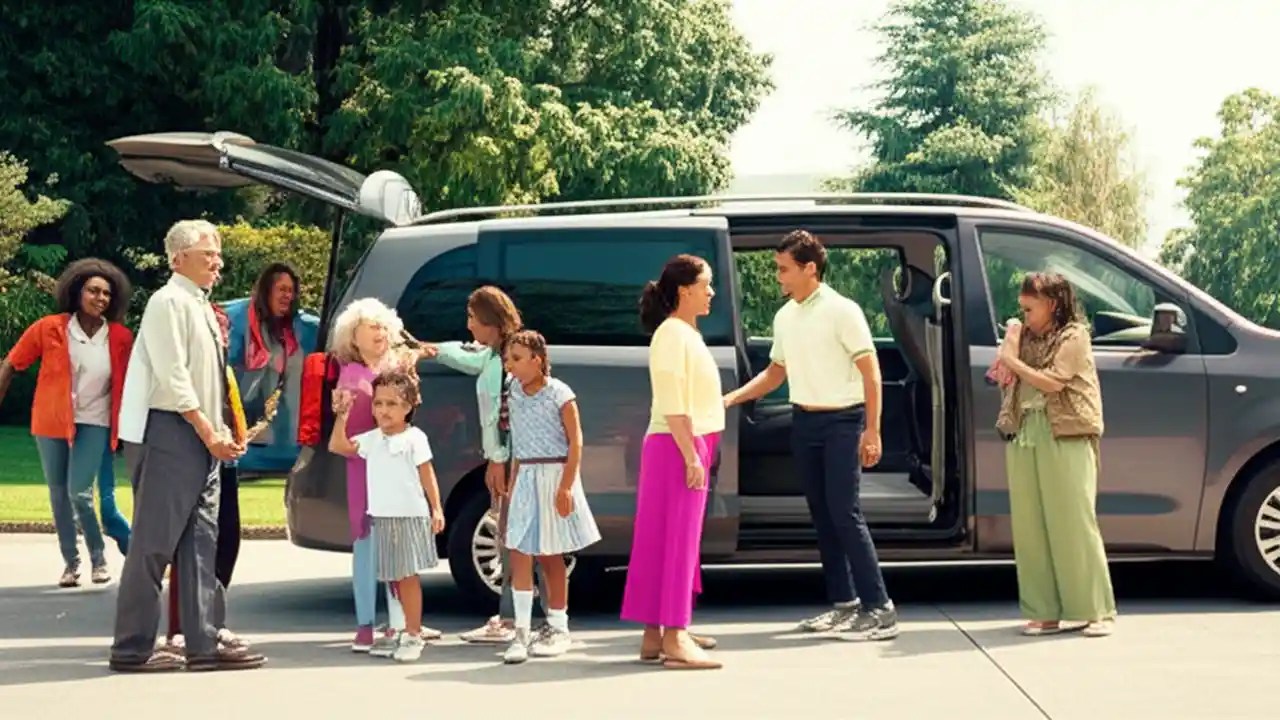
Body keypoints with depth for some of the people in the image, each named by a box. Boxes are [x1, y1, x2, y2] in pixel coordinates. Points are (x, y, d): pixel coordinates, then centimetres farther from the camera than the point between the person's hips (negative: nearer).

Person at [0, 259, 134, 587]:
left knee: (79, 493, -12)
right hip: (51, 422, 1)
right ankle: (71, 562, 23)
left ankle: (99, 558, 9)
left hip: (93, 424, -1)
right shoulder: (49, 328, -11)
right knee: (58, 495, 7)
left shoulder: (121, 338, -9)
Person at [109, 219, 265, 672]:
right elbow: (173, 377, -17)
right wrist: (209, 432, -17)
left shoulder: (202, 307, 18)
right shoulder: (169, 302, -9)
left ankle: (204, 643, 8)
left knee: (200, 542, 7)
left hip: (205, 438, 9)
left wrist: (221, 432, 10)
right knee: (154, 543, -6)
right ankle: (133, 648, 0)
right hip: (172, 433, -9)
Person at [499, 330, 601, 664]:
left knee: (550, 556, 4)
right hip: (525, 478, 4)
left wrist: (566, 486, -16)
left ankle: (558, 629, 17)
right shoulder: (515, 395, 7)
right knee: (519, 554, -5)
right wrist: (512, 482, 12)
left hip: (553, 476, -4)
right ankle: (521, 630, -4)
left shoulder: (559, 394, -9)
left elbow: (575, 442, -10)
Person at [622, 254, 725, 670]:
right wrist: (691, 456, -23)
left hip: (689, 446, 10)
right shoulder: (672, 334, -13)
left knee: (665, 540, 10)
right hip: (677, 447, -10)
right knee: (676, 540, -10)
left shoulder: (686, 333, 18)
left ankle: (655, 634, 13)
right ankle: (674, 640, -11)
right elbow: (672, 405, -20)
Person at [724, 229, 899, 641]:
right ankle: (844, 604, 17)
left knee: (844, 512, -12)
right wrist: (730, 399, 10)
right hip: (804, 422, 7)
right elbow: (775, 373, 20)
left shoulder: (842, 311, -11)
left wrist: (872, 430, -18)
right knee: (821, 514, 9)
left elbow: (870, 372, -12)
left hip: (842, 421, -7)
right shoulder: (784, 317, 9)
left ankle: (879, 608, -9)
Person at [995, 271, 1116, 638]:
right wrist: (1007, 355, -1)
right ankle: (1044, 611, 6)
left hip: (1065, 437, -6)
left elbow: (1053, 382, -12)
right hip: (1024, 435, 6)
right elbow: (1011, 386, 14)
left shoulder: (1073, 336, -2)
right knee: (1030, 526, 2)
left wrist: (1012, 361, -10)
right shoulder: (1025, 336, 15)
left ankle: (1097, 610, -1)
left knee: (1074, 523, -6)